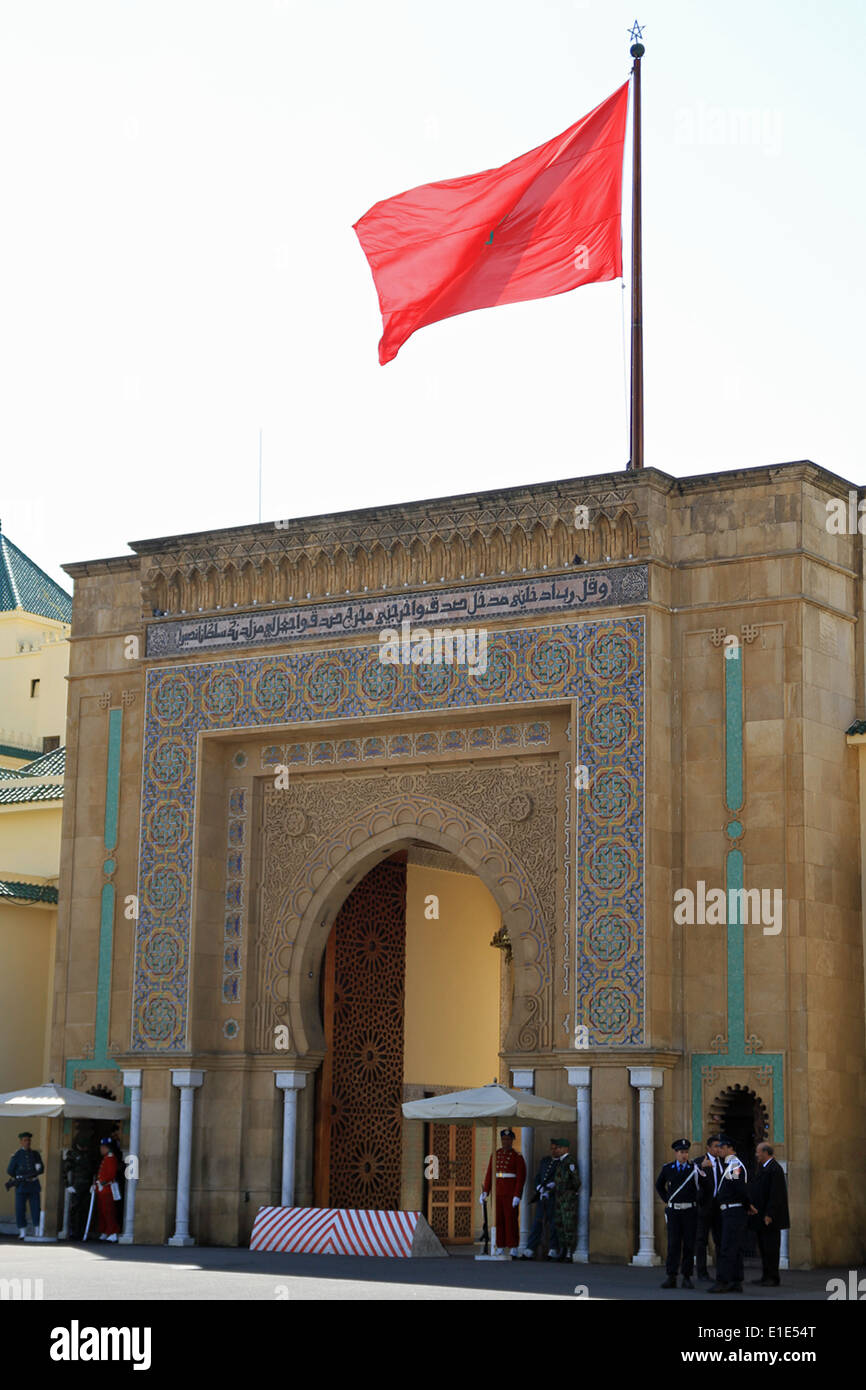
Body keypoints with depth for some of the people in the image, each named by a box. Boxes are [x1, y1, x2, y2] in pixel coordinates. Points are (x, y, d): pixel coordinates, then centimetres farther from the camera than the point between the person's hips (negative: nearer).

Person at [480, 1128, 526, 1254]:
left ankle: (514, 1248, 0)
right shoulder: (495, 1154, 10)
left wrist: (517, 1195, -18)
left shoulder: (517, 1156, -5)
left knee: (511, 1219, -5)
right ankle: (501, 1247, 9)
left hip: (511, 1192, -5)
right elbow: (489, 1174, 9)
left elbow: (521, 1177, -10)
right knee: (498, 1219, 4)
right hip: (498, 1192, 5)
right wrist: (485, 1192, 2)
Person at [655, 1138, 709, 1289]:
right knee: (673, 1244, -4)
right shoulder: (667, 1168, 6)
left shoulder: (694, 1169, 3)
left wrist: (703, 1173, -18)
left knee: (689, 1245, 1)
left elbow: (708, 1185, 0)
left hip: (690, 1211, 0)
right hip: (673, 1211, 0)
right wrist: (666, 1200, 11)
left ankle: (687, 1278, 7)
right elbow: (659, 1185, 22)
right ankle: (671, 1278, -2)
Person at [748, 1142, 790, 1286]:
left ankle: (773, 1278, 0)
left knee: (771, 1247, -5)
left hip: (770, 1216, -10)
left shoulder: (775, 1169, -15)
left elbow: (776, 1194, -20)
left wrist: (769, 1215, -22)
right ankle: (766, 1276, 18)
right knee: (763, 1247, 12)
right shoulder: (761, 1167, 15)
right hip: (760, 1215, 10)